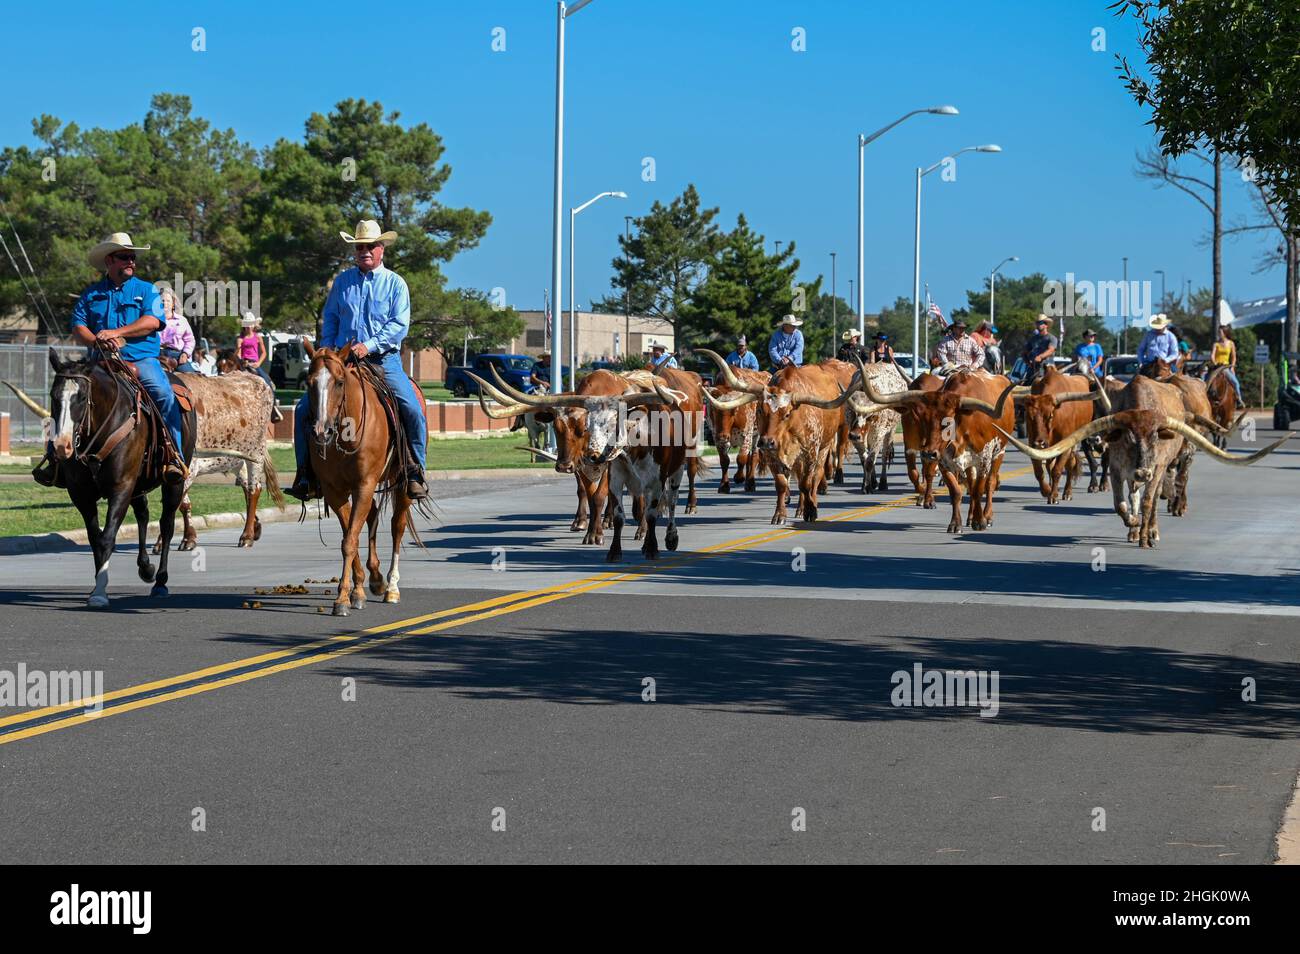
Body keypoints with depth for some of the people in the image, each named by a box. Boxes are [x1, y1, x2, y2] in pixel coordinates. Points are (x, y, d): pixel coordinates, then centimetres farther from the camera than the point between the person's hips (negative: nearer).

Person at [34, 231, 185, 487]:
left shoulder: (147, 290, 11)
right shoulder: (91, 294, 15)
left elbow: (152, 321, -6)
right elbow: (78, 328, 5)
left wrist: (115, 333, -17)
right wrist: (97, 340, -18)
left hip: (142, 360, -2)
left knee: (164, 394, -30)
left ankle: (174, 458, -26)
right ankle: (53, 457, -11)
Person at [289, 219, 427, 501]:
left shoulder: (395, 283, 3)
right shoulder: (342, 282, 12)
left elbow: (399, 325, -7)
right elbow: (330, 319, 17)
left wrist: (369, 345, -18)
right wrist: (326, 349, 0)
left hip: (384, 360, -3)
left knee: (413, 410, -21)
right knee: (305, 408, -9)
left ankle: (416, 471, -7)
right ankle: (305, 472, 1)